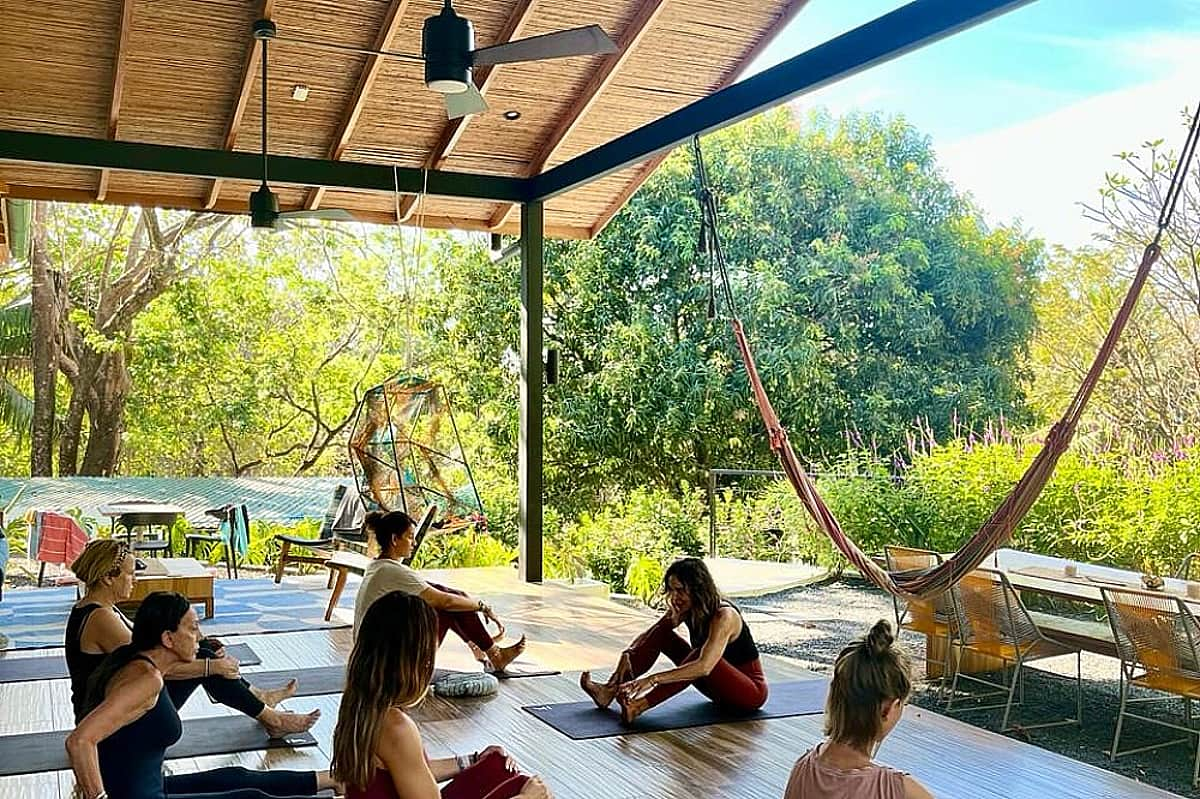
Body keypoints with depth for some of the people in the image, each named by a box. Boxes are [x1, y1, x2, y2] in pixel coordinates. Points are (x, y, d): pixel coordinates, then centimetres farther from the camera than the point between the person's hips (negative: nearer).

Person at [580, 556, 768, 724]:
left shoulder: (723, 616, -29)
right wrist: (627, 654, -21)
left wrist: (653, 679, -49)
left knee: (700, 655, -37)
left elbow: (704, 667, -42)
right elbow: (647, 636, 0)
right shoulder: (685, 609, -6)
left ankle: (638, 706, -40)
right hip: (720, 686, 8)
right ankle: (611, 689, -14)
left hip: (751, 691, -8)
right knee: (661, 633, -5)